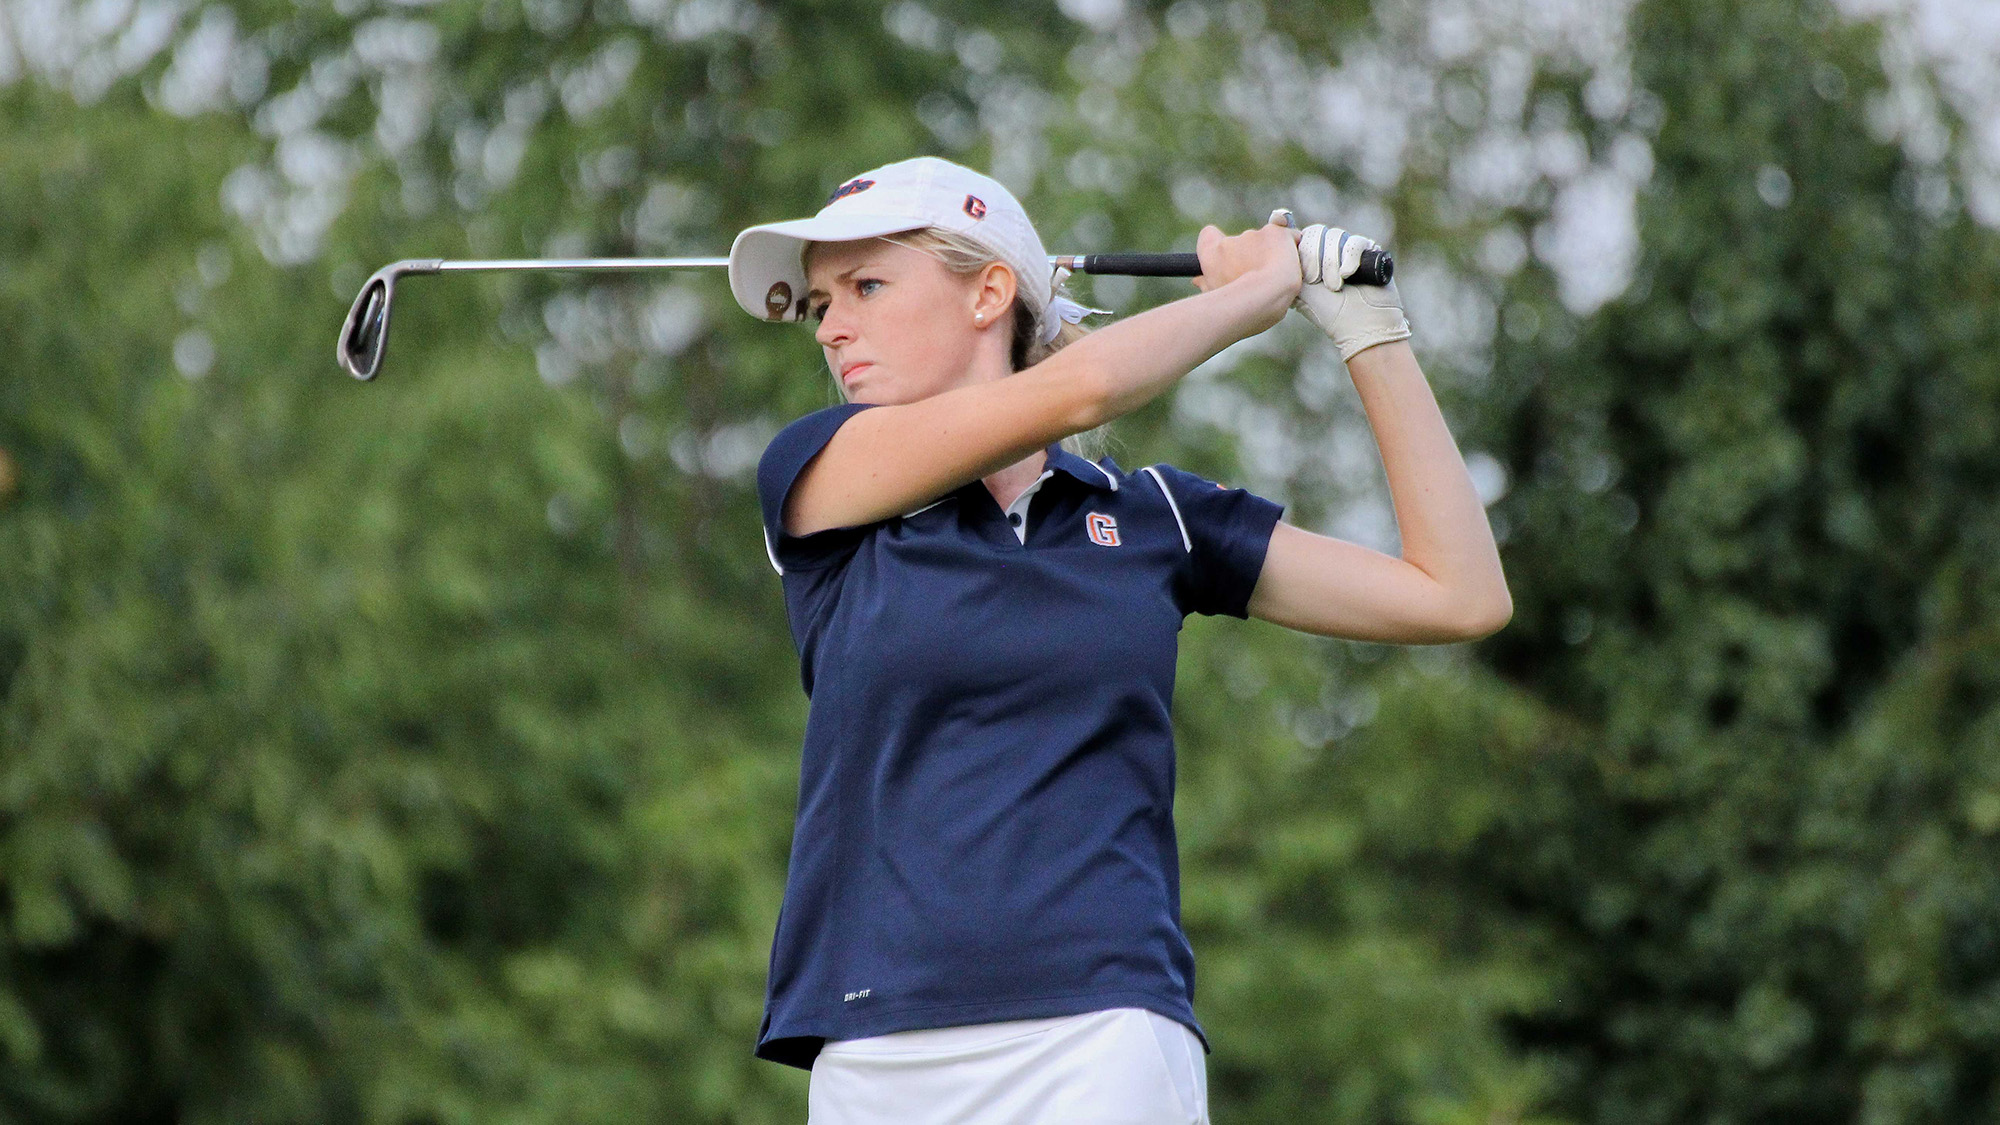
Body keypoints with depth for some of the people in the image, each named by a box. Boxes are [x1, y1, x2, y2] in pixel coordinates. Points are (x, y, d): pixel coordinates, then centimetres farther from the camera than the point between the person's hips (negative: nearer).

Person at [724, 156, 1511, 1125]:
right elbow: (1077, 387, -8)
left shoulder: (1151, 516, 13)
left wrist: (1368, 334, 14)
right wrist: (1254, 287, 8)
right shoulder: (813, 477, 7)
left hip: (1103, 1045, -1)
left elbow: (1463, 597, 13)